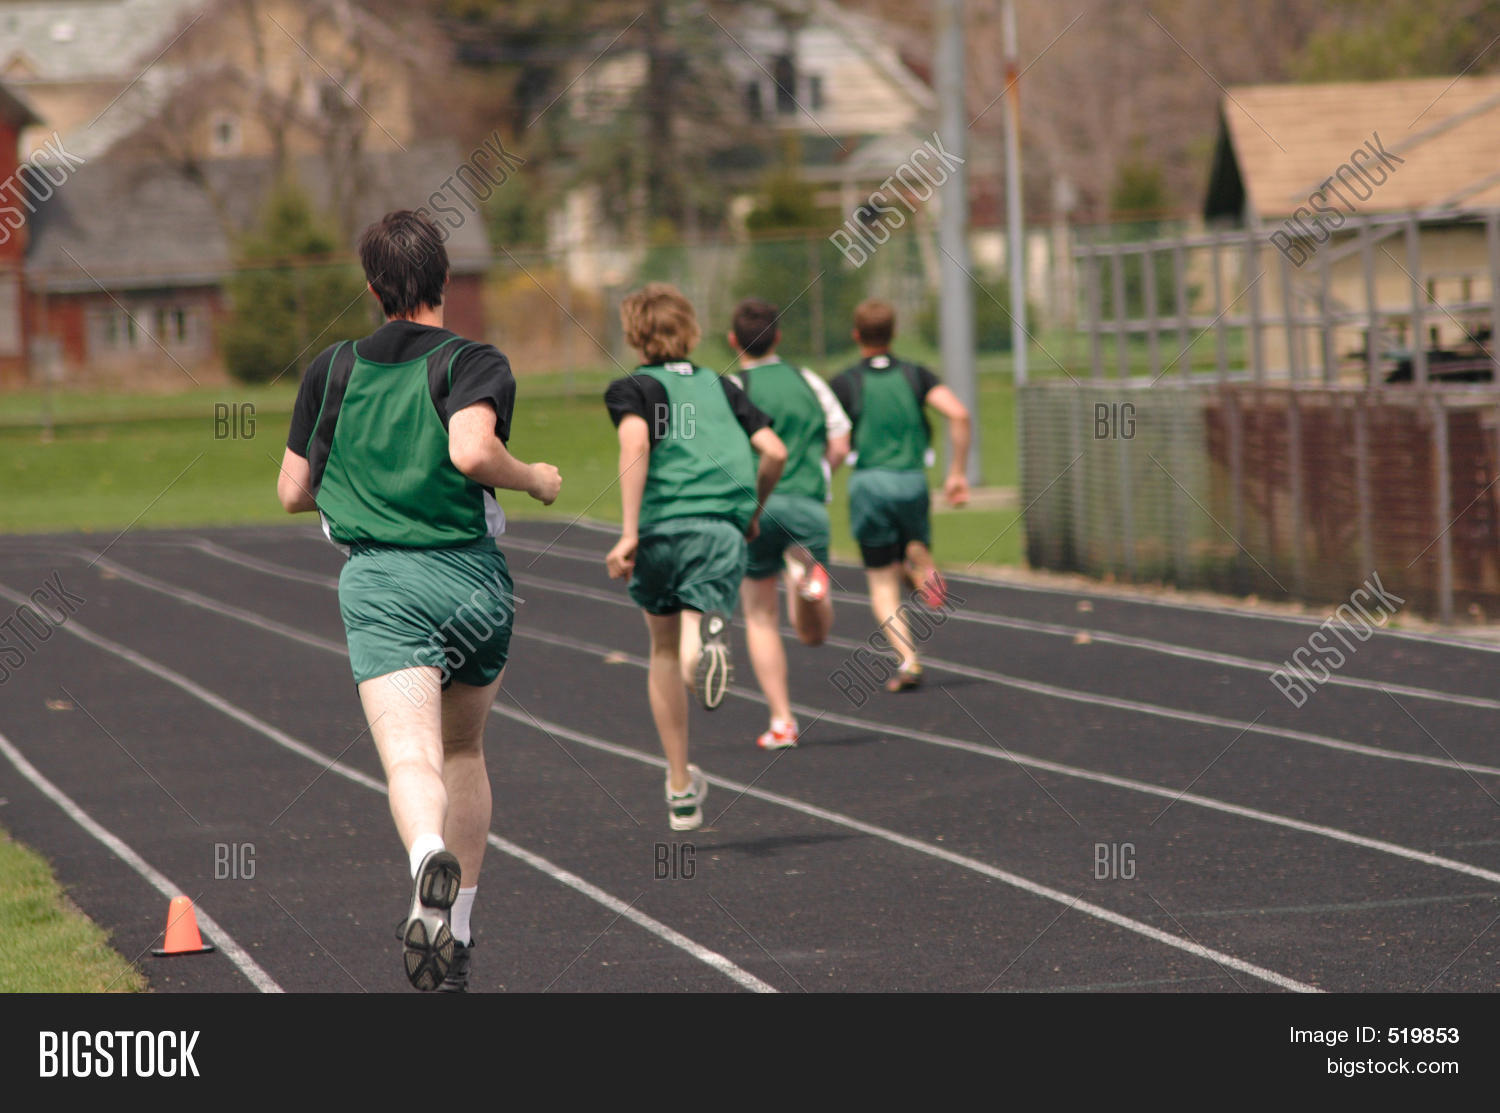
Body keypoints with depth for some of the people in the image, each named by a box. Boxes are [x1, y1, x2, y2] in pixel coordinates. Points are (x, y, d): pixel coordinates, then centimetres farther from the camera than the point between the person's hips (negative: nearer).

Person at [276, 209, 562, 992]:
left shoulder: (332, 370, 11)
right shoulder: (474, 363, 0)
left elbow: (292, 492, 15)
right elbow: (473, 451, -20)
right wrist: (534, 479, -1)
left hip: (377, 582, 0)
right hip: (471, 578, 0)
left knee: (410, 759, -17)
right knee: (464, 753, 22)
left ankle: (432, 859, -50)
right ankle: (456, 933, 23)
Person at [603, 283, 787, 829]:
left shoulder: (632, 388, 11)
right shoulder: (719, 386, 23)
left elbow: (635, 443, -10)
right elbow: (774, 452, 13)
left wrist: (628, 534, -14)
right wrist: (753, 512, 30)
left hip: (662, 526, -1)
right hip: (724, 529, 1)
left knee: (664, 652, 20)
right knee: (690, 656, -7)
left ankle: (681, 791, 24)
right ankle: (706, 644, -49)